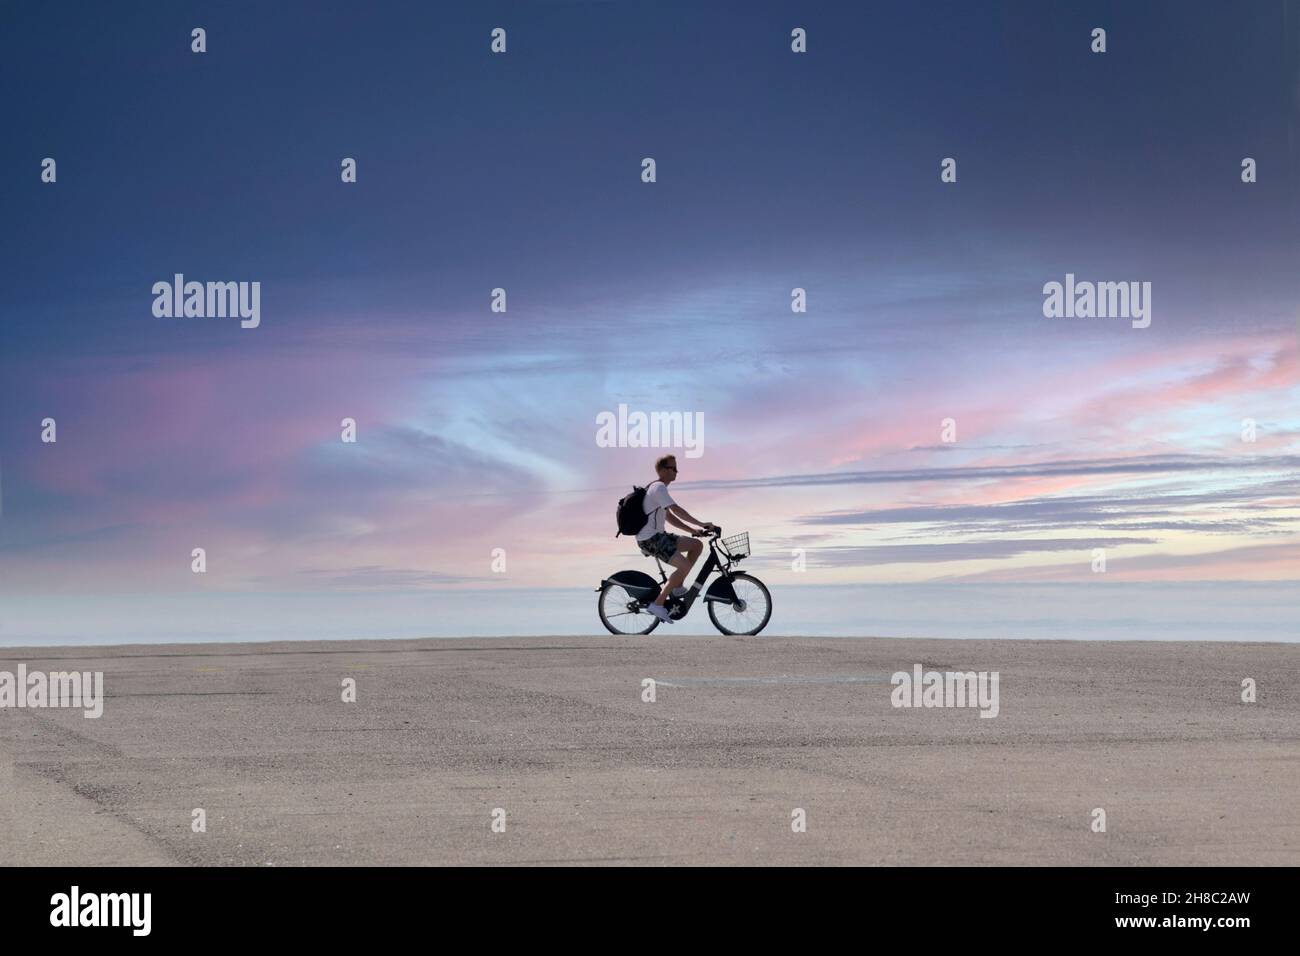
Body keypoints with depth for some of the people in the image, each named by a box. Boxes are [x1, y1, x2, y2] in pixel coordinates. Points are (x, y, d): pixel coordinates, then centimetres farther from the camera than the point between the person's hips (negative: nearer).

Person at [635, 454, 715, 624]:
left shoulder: (657, 488, 19)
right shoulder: (658, 487, -13)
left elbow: (670, 517, 20)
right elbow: (677, 510, -22)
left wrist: (694, 530, 11)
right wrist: (702, 524, -22)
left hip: (658, 536, 10)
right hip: (650, 539, -10)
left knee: (697, 544, 9)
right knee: (684, 566, -22)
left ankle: (677, 587, 11)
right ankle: (658, 604, -17)